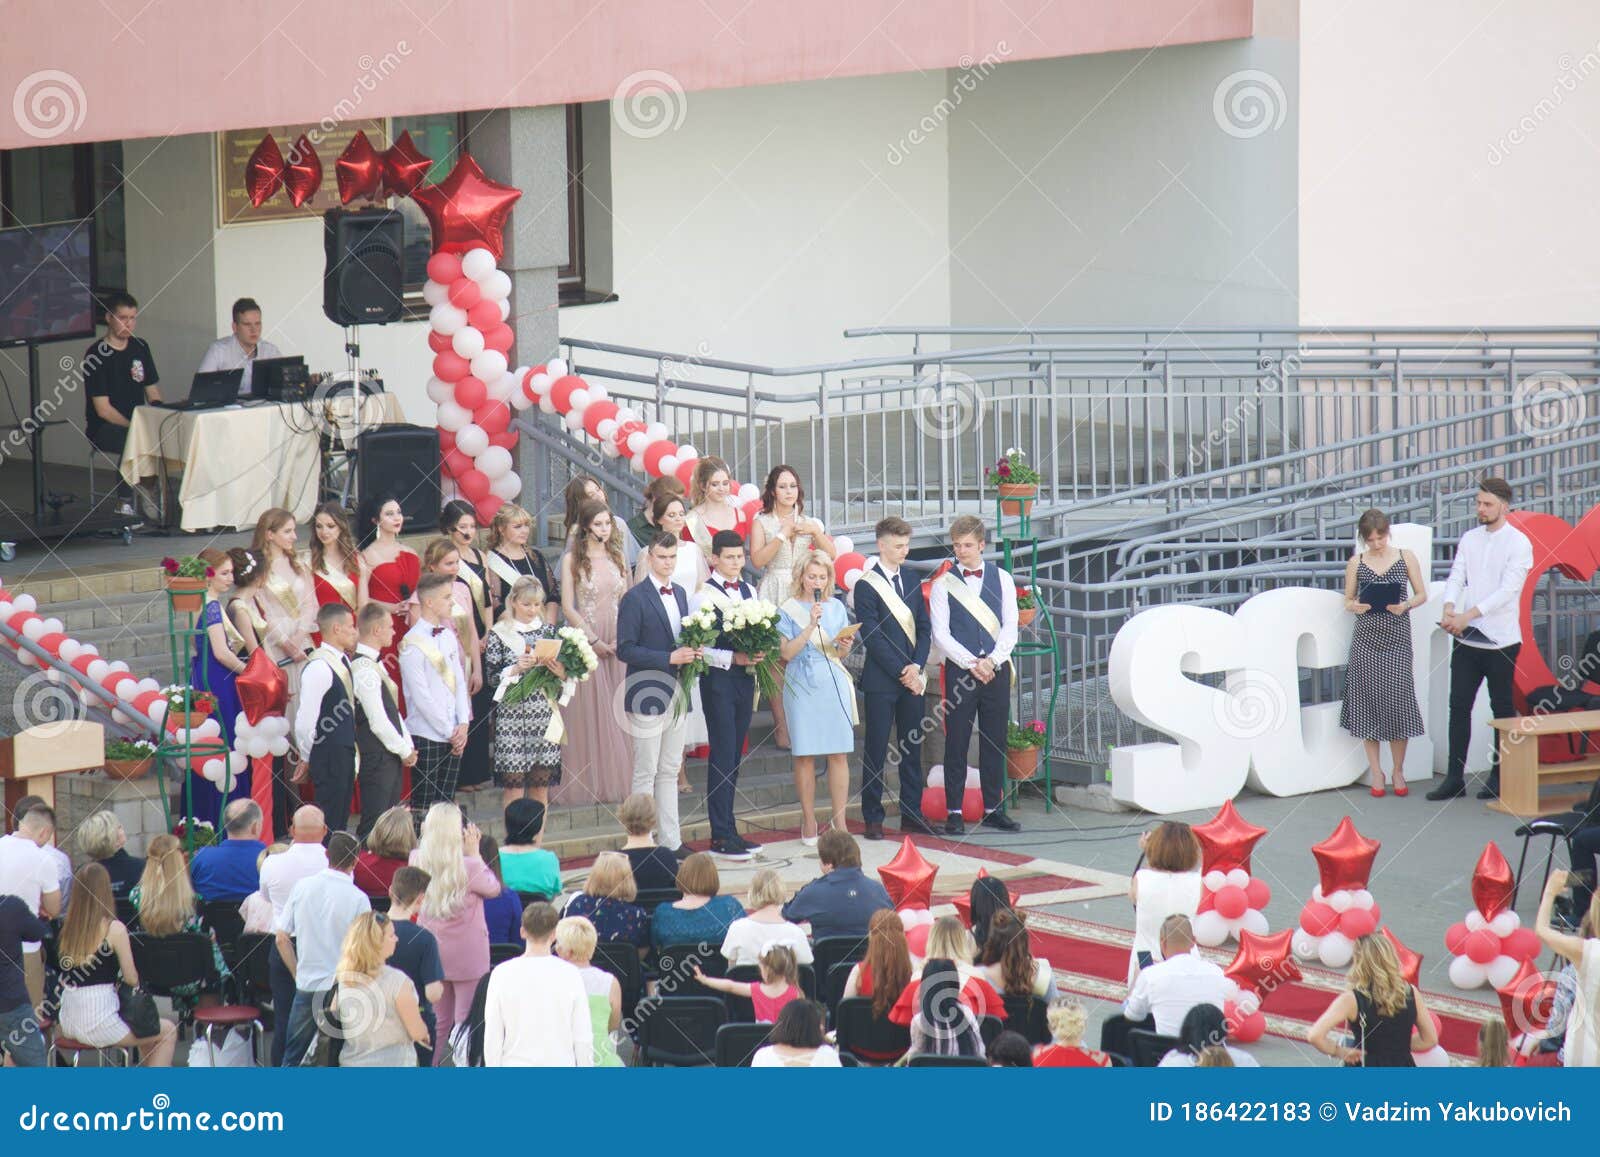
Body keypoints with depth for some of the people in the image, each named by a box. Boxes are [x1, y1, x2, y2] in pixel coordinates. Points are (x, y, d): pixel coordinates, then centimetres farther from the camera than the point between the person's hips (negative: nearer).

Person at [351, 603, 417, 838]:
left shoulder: (375, 664, 13)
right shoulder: (364, 669, -18)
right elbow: (378, 721, -20)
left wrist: (408, 747, 9)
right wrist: (405, 750, -10)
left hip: (390, 757, 10)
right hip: (376, 758, -10)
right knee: (373, 827, -8)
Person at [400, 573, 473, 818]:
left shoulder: (448, 637, 11)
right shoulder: (413, 644, -12)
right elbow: (421, 696, -14)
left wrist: (463, 724, 0)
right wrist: (449, 731, -11)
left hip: (452, 736, 7)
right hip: (427, 735, -7)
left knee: (446, 804, 8)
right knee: (422, 805, -4)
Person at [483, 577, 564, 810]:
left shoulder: (548, 630, 10)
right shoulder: (499, 634, 0)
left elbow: (562, 672, 14)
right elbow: (491, 678, -4)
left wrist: (561, 673, -8)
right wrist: (516, 668, -18)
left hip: (544, 712, 3)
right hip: (512, 714, -3)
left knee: (541, 784, 5)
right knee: (513, 783, -4)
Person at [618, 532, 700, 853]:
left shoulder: (680, 593, 13)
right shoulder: (635, 598, -10)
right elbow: (625, 650, -14)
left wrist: (692, 652, -1)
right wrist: (670, 658, -20)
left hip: (678, 694, 7)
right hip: (648, 695, -7)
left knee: (670, 772, 12)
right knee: (646, 773, -3)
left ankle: (671, 841, 16)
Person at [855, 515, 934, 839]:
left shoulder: (912, 579, 12)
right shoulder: (867, 585, -8)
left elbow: (924, 627, 11)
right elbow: (872, 637, -11)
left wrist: (917, 666, -3)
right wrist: (901, 673, -12)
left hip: (911, 677, 6)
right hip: (881, 679, -6)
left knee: (912, 748, 9)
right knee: (876, 750, -1)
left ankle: (912, 815, 14)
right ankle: (872, 818, 4)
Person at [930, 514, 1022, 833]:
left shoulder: (1002, 579, 8)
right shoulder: (943, 585, 2)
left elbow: (1010, 627, 4)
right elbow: (941, 634, -3)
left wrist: (992, 661, -10)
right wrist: (972, 663, -12)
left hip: (996, 669, 2)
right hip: (959, 670, -2)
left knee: (995, 742, 5)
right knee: (956, 743, -2)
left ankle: (993, 809, 12)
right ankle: (954, 812, 2)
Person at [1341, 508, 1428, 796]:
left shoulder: (1405, 558, 5)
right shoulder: (1356, 562, 6)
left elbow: (1422, 594, 8)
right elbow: (1348, 600, 10)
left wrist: (1405, 605, -12)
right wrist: (1355, 607, -12)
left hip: (1397, 637, -1)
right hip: (1366, 639, 1)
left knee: (1398, 701, -6)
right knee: (1368, 702, 0)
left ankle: (1399, 771, 8)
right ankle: (1376, 773, 10)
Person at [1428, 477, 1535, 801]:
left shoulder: (1518, 543, -8)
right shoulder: (1469, 539, 9)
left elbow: (1508, 590, -17)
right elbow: (1456, 577, 3)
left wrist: (1468, 615, -24)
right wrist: (1449, 610, -18)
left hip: (1501, 640, -5)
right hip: (1466, 639, 5)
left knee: (1502, 708, 4)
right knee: (1459, 705, 2)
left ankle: (1499, 777, 13)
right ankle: (1455, 777, 5)